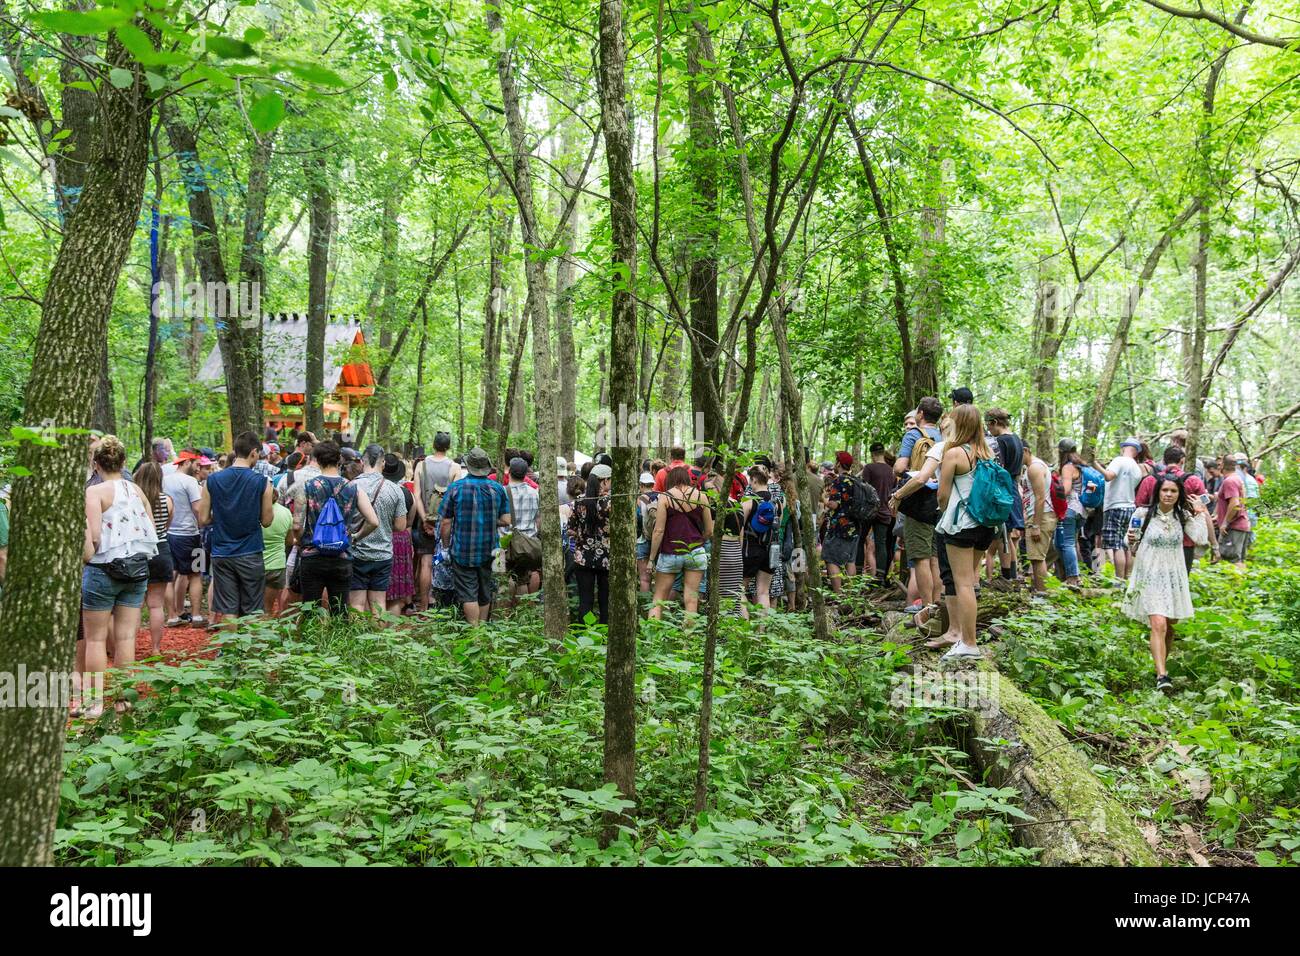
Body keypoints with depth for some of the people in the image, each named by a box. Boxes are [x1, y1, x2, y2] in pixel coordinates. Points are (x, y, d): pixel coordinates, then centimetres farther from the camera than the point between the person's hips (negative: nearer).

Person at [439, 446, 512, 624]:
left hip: (462, 551, -3)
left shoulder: (456, 488, -9)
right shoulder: (497, 488, -3)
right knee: (485, 593, 18)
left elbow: (446, 522, -8)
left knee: (468, 593, 2)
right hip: (489, 550, 3)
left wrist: (445, 546, 4)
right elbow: (506, 521, -2)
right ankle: (483, 625, 30)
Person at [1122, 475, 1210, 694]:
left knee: (1169, 626, 13)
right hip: (1150, 575, -4)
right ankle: (1162, 676, -22)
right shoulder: (1143, 514, -5)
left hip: (1174, 577, 4)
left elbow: (1201, 539, -9)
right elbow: (1132, 544, 5)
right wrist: (1131, 541, -17)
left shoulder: (1183, 517, 3)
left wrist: (1199, 514, -8)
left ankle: (1161, 664, 36)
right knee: (1158, 625, -17)